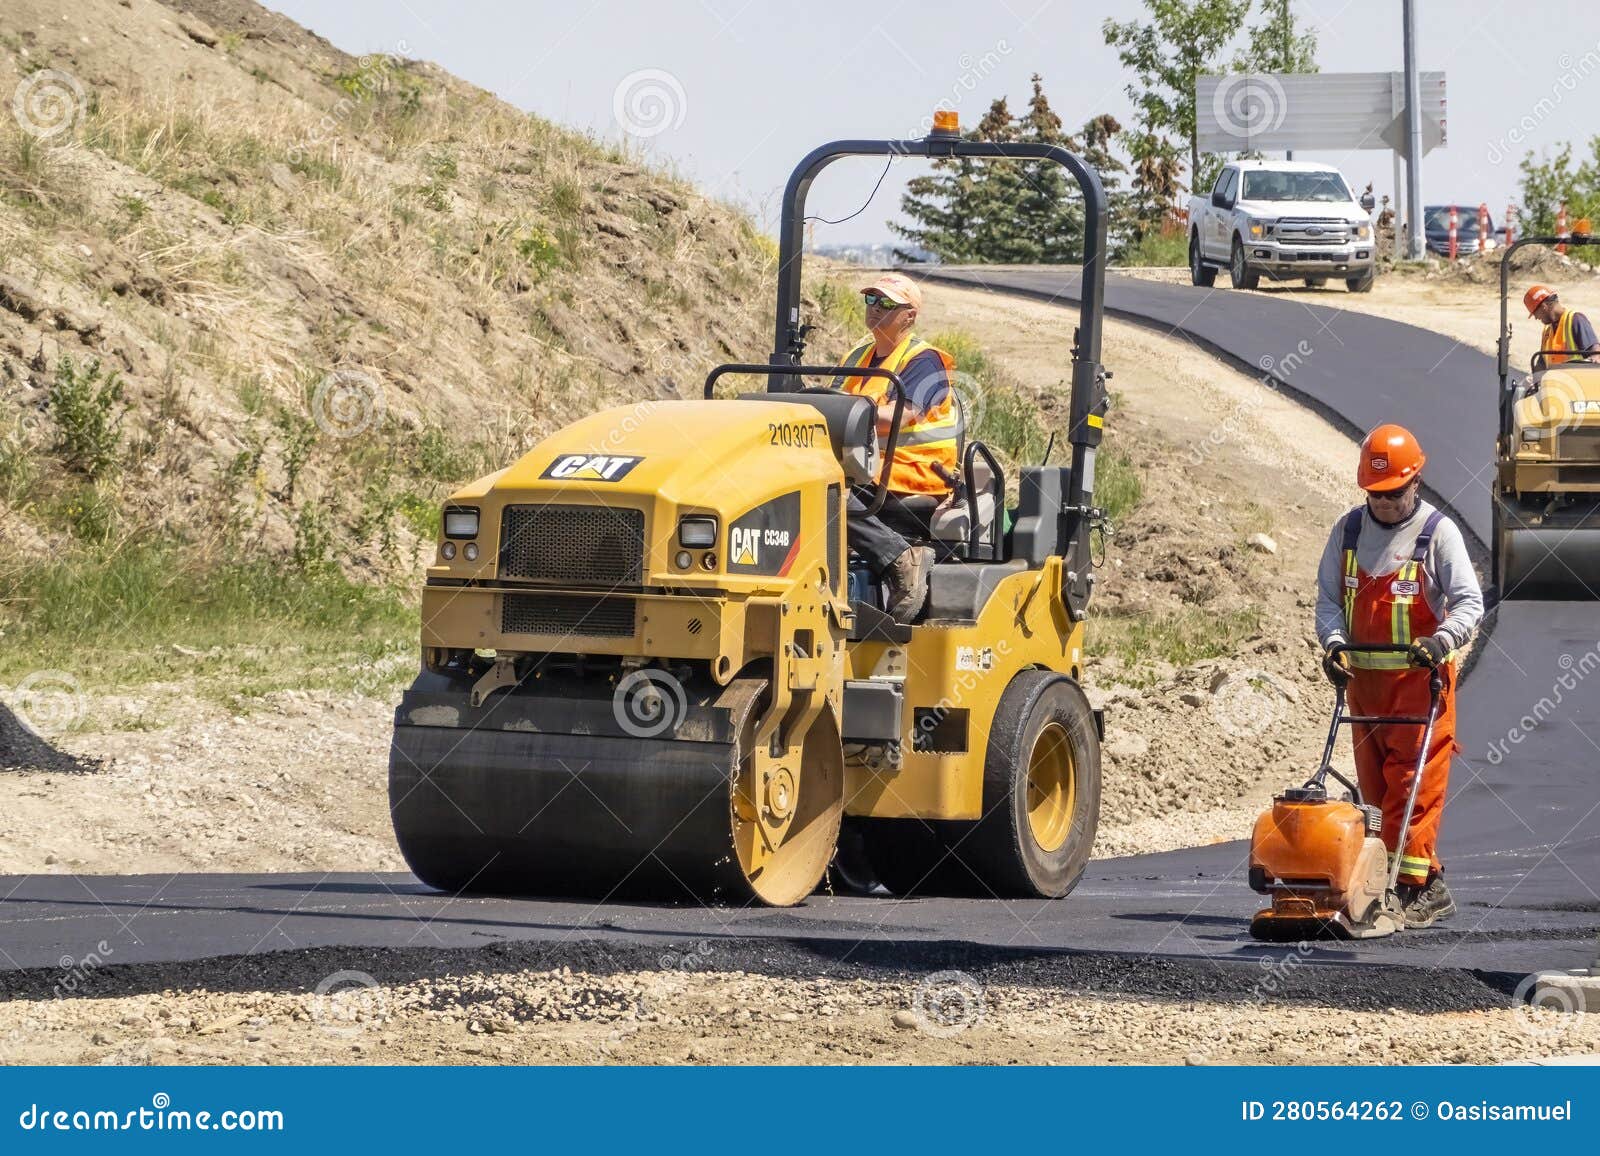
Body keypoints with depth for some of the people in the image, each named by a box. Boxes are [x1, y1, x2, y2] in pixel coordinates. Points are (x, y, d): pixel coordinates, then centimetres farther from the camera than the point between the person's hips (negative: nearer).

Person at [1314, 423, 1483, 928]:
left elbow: (1469, 602, -8)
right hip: (1363, 677, 5)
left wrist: (1440, 641, -26)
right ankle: (1430, 884, 14)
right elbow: (1329, 596, 11)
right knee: (1375, 787, 6)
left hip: (1419, 678, -5)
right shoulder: (1348, 529, 8)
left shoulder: (1438, 531, -4)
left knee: (1412, 784, -12)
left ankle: (1416, 885, -12)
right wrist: (1332, 640, -8)